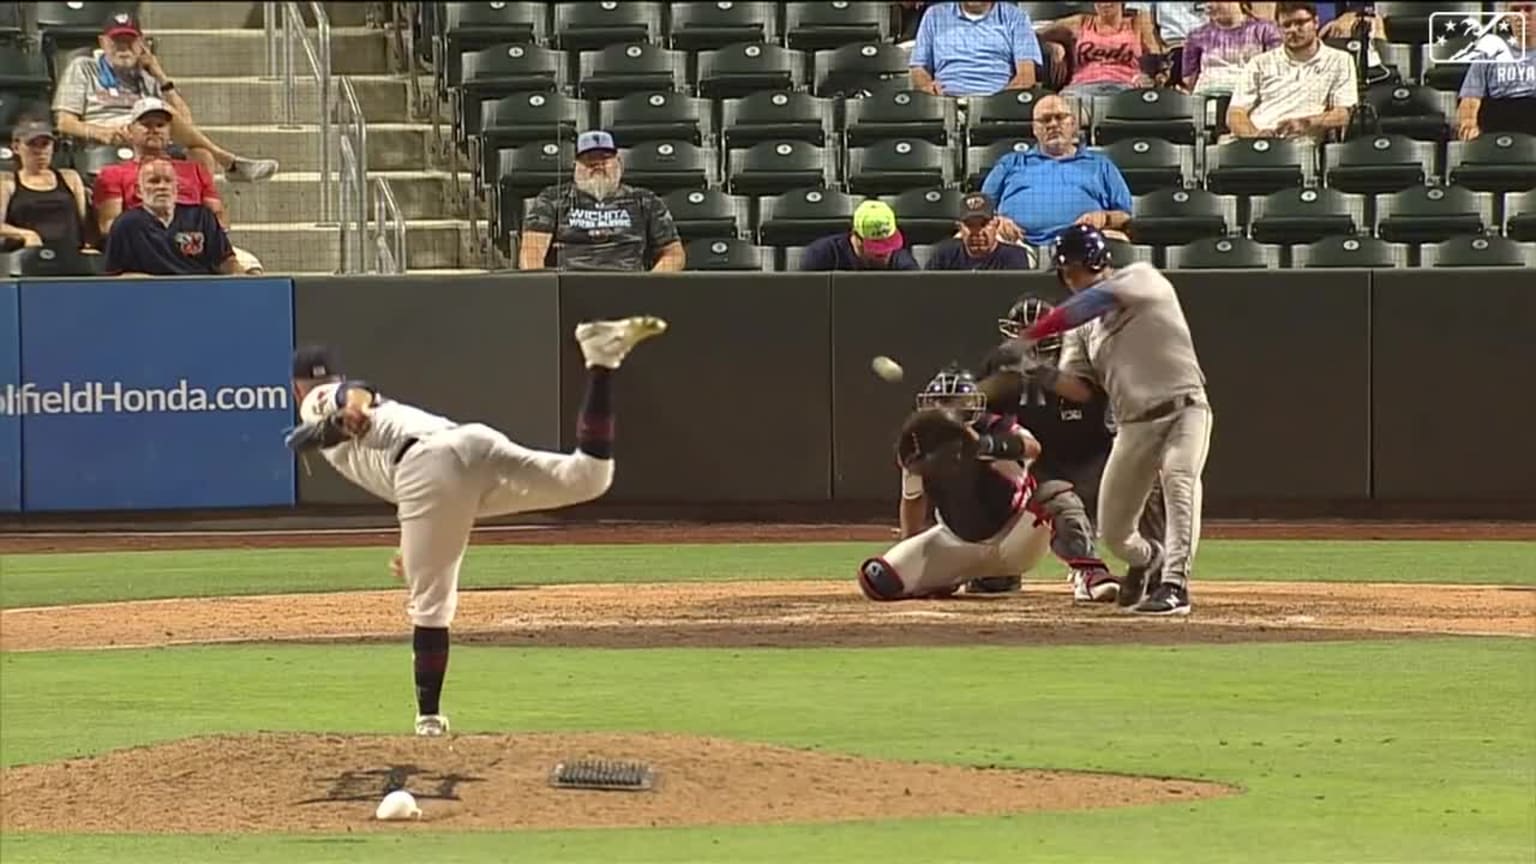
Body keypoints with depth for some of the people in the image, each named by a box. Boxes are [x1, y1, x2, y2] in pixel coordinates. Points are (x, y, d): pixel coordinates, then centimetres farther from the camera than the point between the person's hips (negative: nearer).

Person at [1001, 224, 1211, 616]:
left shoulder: (1142, 278, -3)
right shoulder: (1085, 326, 14)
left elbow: (1094, 301, -20)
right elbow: (1080, 388, 5)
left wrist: (1030, 336, -23)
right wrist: (1038, 371, -15)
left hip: (1184, 410, -6)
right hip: (1134, 426, 6)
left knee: (1180, 479, -34)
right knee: (1112, 532, 7)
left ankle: (1174, 584, -38)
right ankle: (1148, 560, 41)